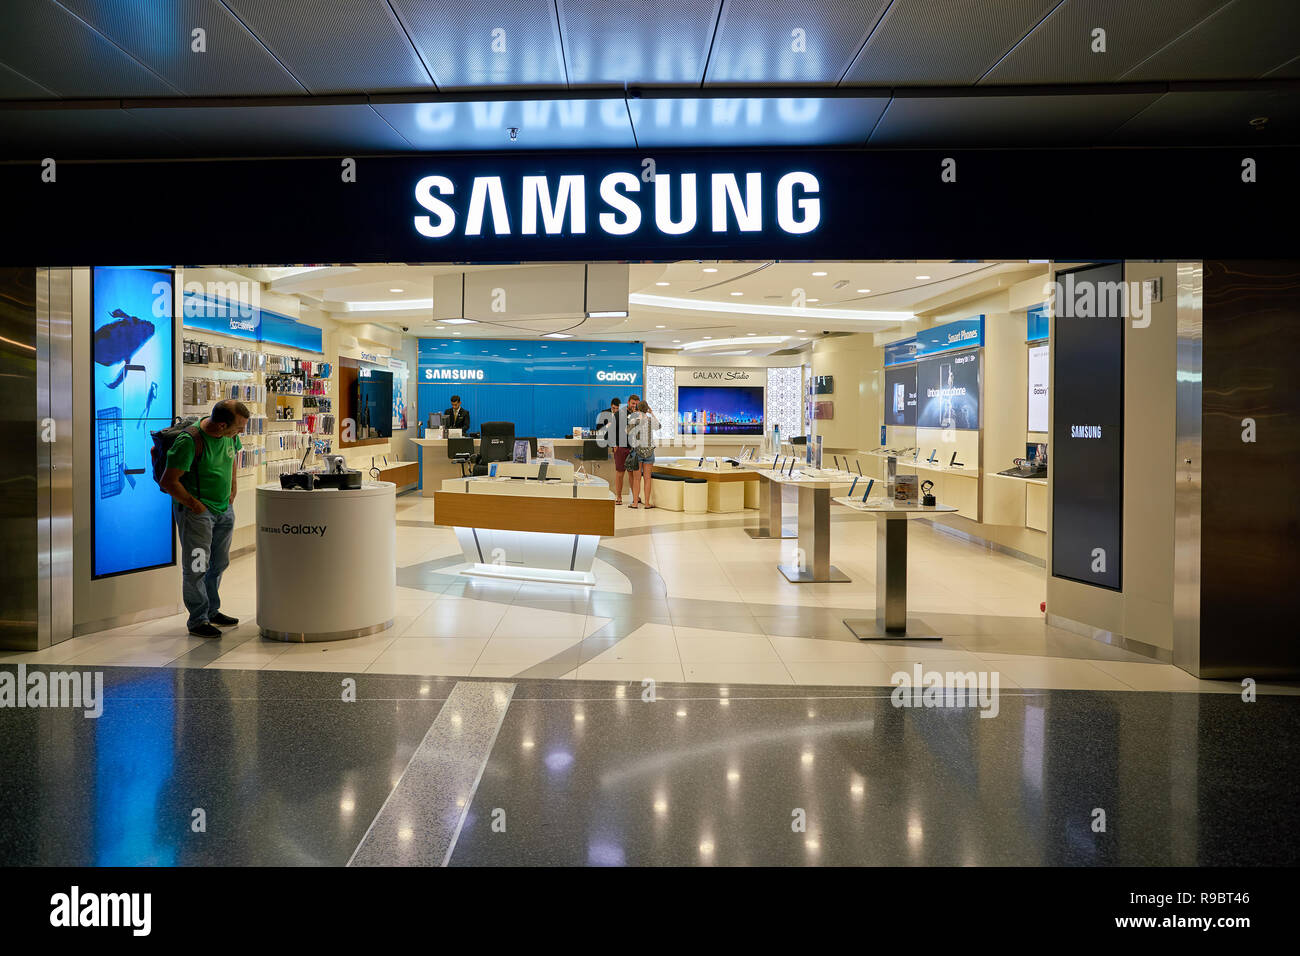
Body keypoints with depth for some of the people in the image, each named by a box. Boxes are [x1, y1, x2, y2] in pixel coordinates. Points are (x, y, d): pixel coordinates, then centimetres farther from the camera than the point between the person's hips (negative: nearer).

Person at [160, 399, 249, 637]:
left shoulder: (230, 436, -1)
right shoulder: (190, 441, -23)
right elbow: (168, 482, -21)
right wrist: (195, 505, -16)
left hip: (224, 509, 8)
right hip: (196, 510, -7)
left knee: (219, 563, 16)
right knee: (196, 567, -2)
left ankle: (212, 611, 31)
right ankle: (197, 620, 9)